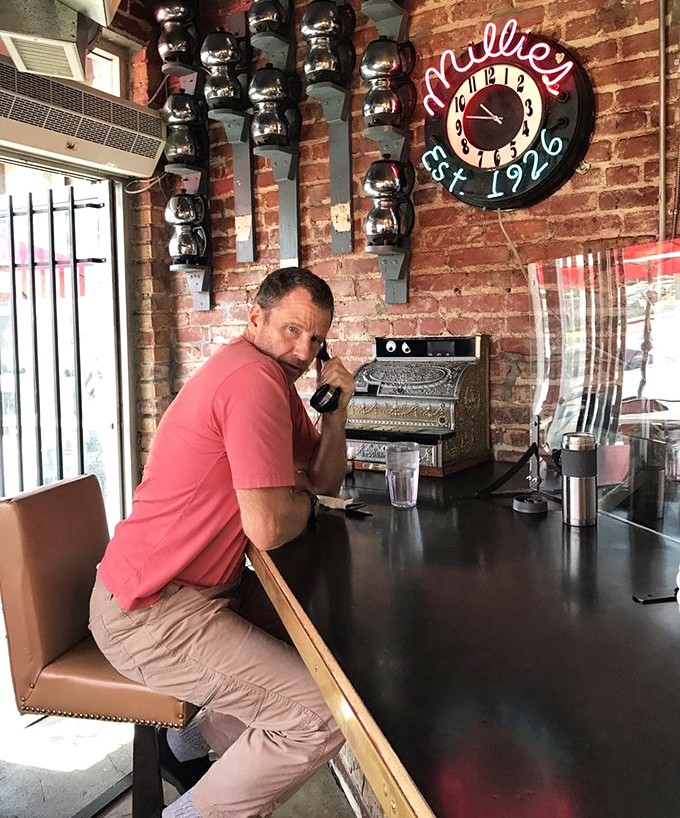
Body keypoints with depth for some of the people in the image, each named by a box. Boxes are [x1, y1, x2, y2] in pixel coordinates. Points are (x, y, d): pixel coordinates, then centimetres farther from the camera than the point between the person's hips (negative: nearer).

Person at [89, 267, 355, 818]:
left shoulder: (276, 379, 11)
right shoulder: (253, 380, -22)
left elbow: (326, 482, 13)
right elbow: (267, 528, -27)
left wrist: (335, 411, -4)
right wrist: (302, 501, -4)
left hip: (205, 587, 10)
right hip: (149, 613, -10)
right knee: (324, 716, -16)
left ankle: (200, 738, 24)